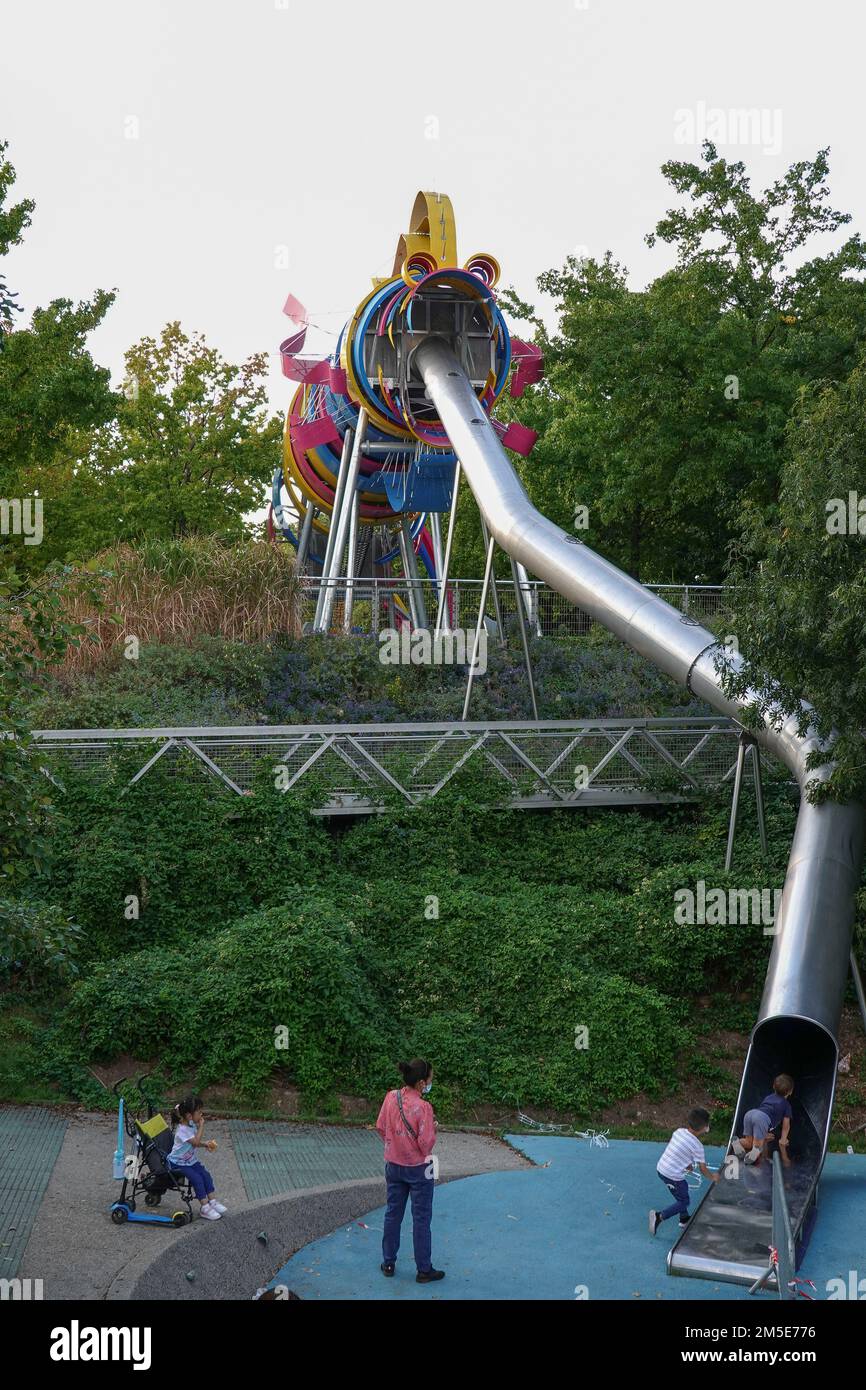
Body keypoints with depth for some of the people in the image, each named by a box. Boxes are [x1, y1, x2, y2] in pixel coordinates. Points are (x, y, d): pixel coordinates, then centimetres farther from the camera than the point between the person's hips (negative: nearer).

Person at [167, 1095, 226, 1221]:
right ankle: (204, 1207, -18)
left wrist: (206, 1144, -7)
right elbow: (195, 1142, -31)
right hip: (178, 1162, -8)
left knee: (206, 1175, -8)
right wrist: (201, 1126, -25)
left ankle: (212, 1201, -6)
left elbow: (197, 1142, 13)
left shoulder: (192, 1124, 2)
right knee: (197, 1178, -21)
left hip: (191, 1160, 8)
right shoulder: (182, 1130, -26)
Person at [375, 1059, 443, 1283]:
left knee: (393, 1214, 18)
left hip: (393, 1165, 5)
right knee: (421, 1219, 7)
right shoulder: (423, 1107, -25)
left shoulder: (391, 1097, -8)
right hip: (418, 1169, -5)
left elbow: (380, 1127, 3)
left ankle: (388, 1263, 27)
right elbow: (426, 1143, -23)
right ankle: (424, 1270, 16)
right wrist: (433, 1129, -4)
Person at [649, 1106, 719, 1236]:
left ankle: (684, 1219, 39)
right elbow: (703, 1169, -6)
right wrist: (713, 1177, 13)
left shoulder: (678, 1131, 1)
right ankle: (659, 1217, -5)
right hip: (673, 1176, -7)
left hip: (660, 1167, 7)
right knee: (683, 1202, 9)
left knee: (684, 1188, 28)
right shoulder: (697, 1145, -16)